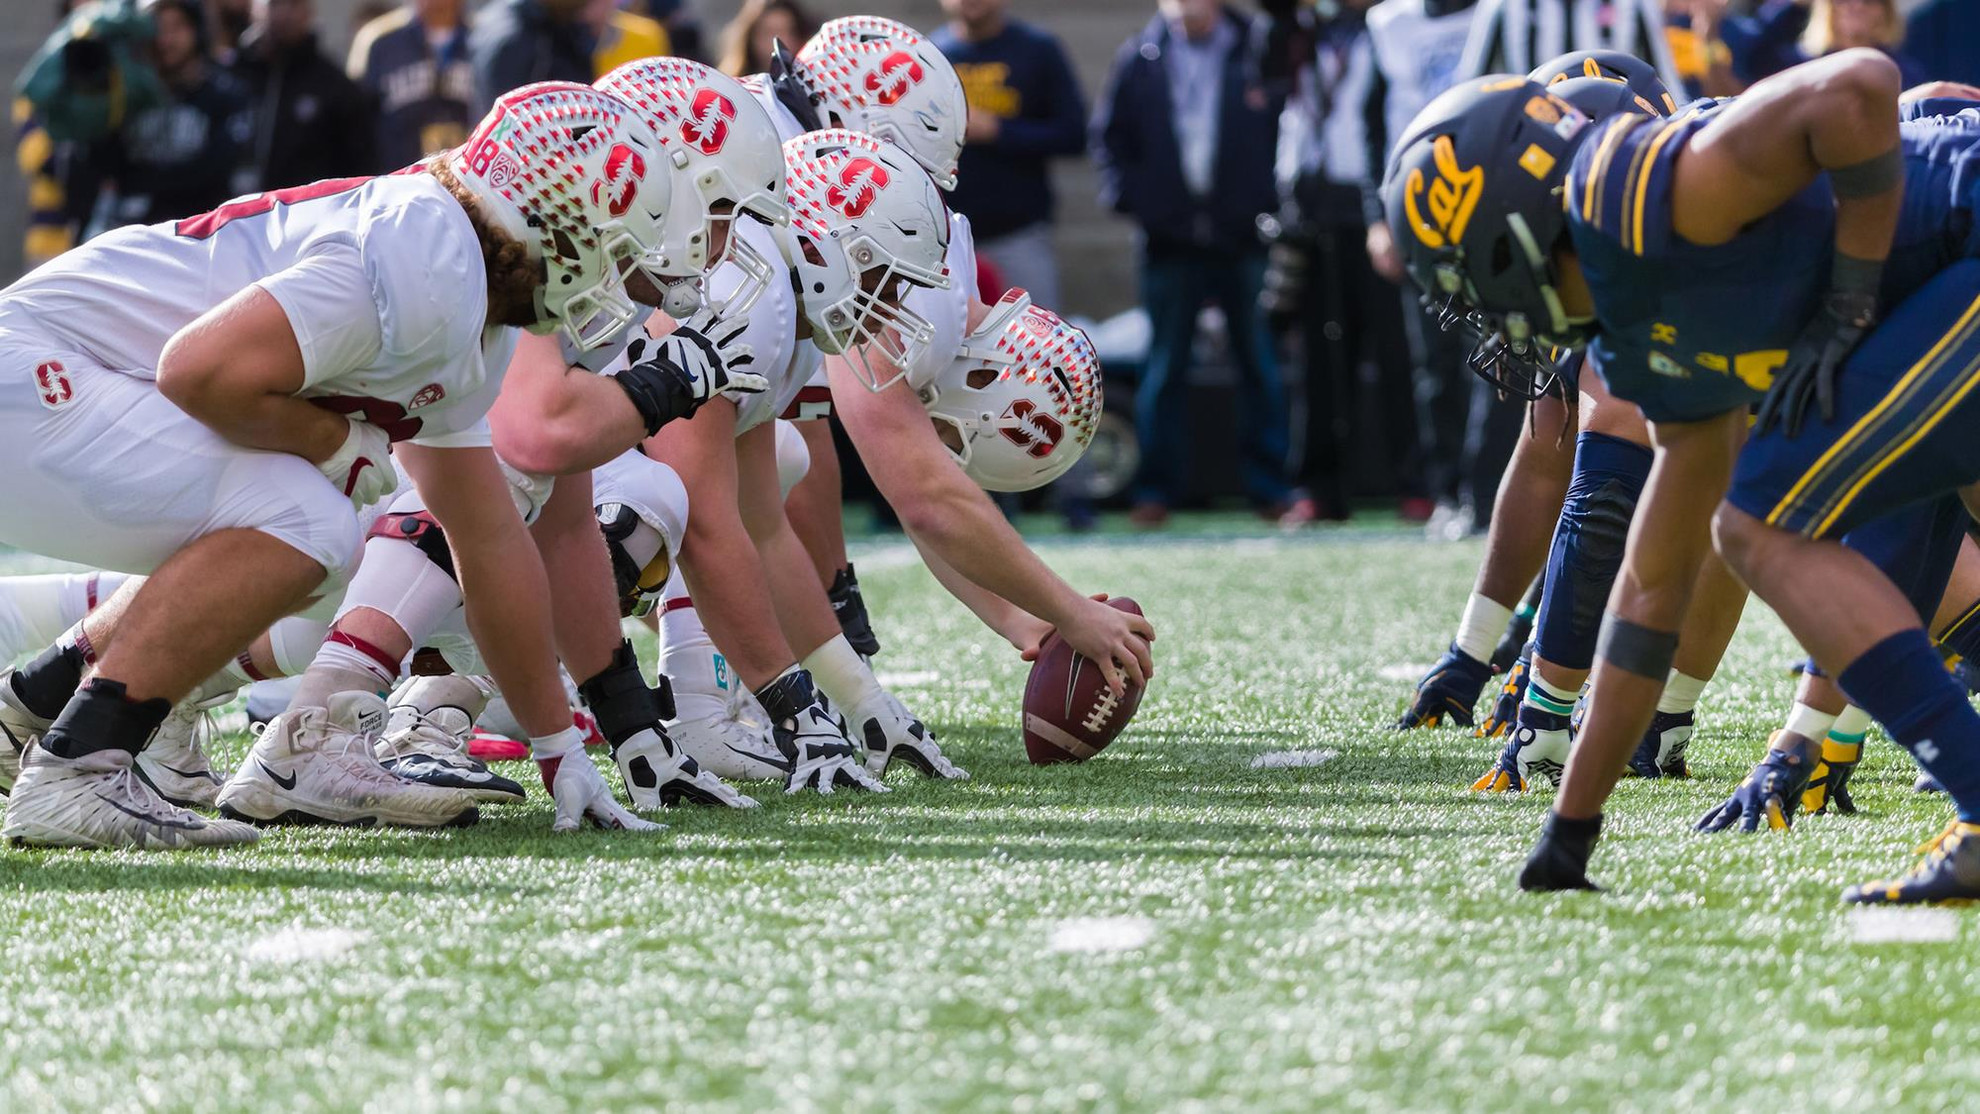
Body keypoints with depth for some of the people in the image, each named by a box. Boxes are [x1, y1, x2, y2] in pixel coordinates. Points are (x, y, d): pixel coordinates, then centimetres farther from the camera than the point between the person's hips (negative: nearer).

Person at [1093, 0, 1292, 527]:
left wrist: (1276, 199, -6)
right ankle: (1156, 488, 9)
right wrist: (1129, 196, 0)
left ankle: (1269, 485, 10)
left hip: (1245, 240, -1)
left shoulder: (1259, 50, -1)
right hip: (1170, 241, 1)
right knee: (1164, 369, 4)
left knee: (1260, 362, 4)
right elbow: (1109, 135, 13)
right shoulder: (1140, 59, 5)